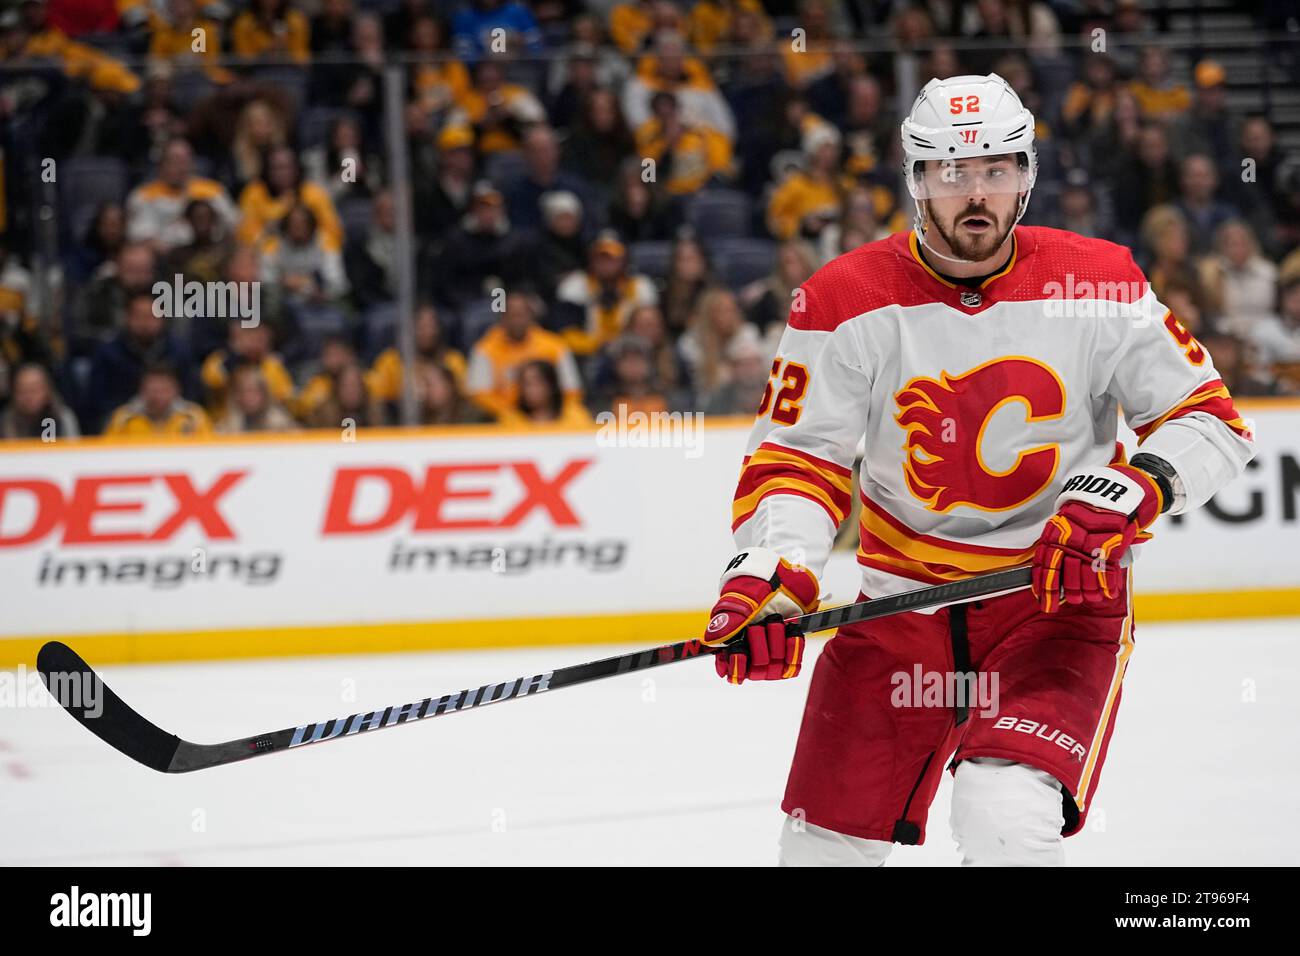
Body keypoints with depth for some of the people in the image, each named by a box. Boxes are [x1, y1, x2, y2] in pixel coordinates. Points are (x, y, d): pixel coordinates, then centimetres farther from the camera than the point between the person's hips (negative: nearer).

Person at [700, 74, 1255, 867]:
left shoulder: (1099, 287, -8)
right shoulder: (847, 303, -7)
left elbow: (1211, 418, -3)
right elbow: (798, 455, -5)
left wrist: (1134, 492, -22)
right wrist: (767, 570, -23)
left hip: (1061, 595, -2)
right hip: (901, 599, 2)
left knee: (1006, 818, -26)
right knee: (830, 837, 6)